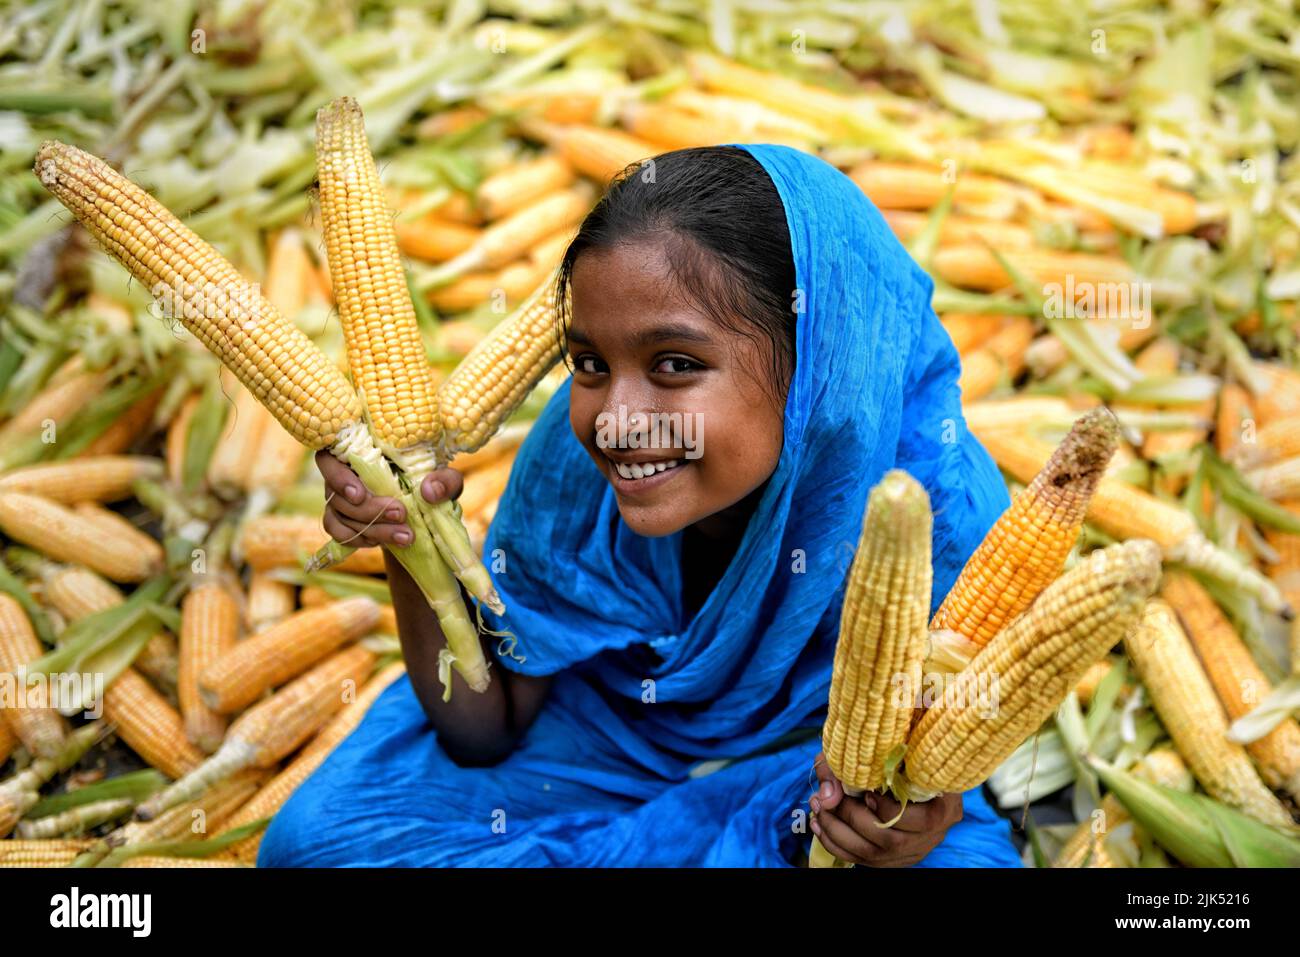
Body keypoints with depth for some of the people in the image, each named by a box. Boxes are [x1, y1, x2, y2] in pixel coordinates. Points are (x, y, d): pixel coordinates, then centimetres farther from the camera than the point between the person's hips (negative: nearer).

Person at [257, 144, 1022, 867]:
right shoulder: (575, 449, -23)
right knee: (325, 828, -13)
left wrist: (906, 828, -41)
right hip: (603, 752, 2)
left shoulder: (942, 515, -32)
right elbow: (485, 732, -11)